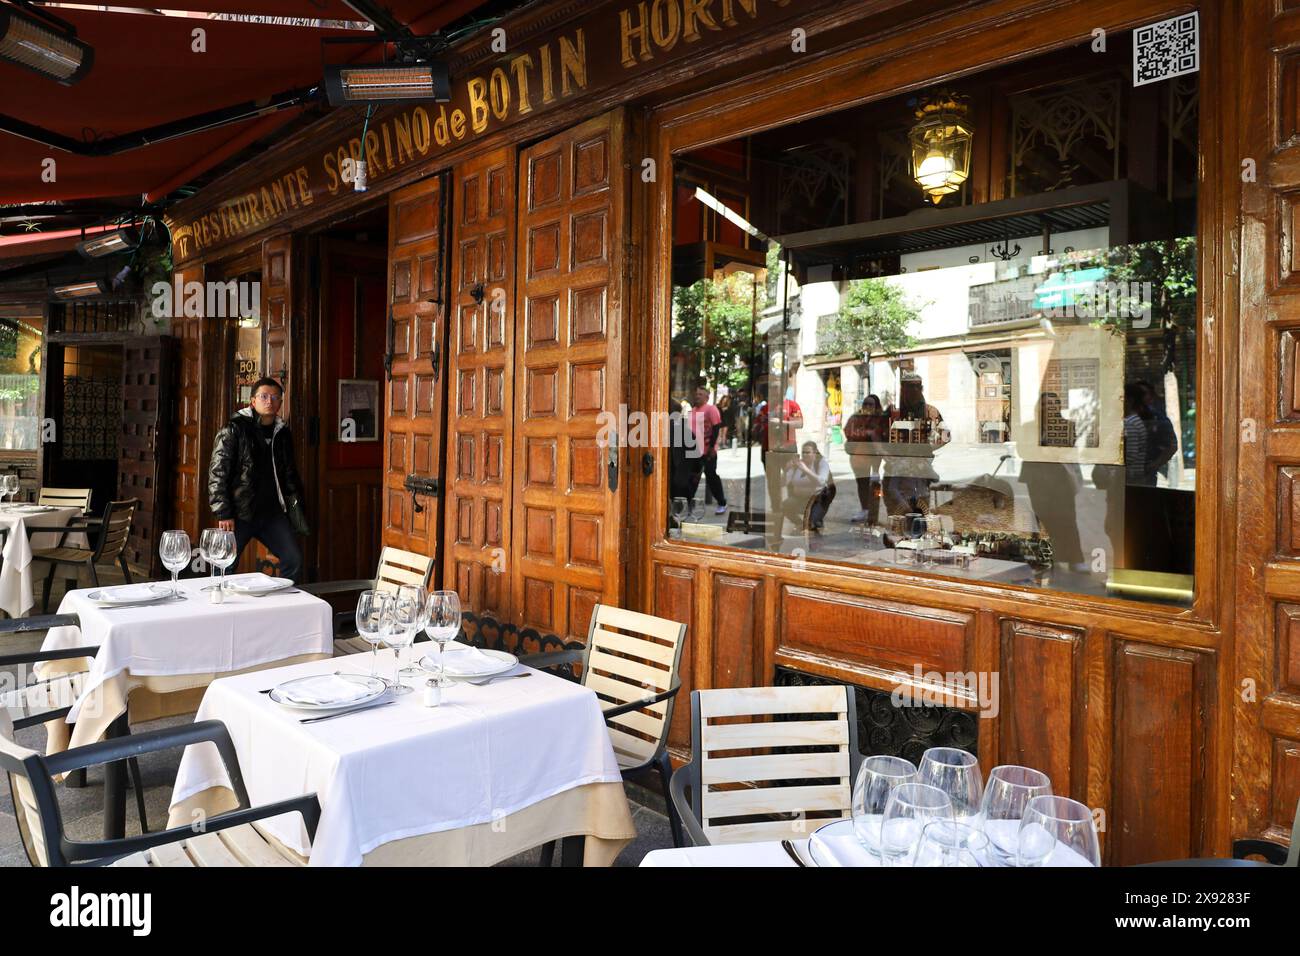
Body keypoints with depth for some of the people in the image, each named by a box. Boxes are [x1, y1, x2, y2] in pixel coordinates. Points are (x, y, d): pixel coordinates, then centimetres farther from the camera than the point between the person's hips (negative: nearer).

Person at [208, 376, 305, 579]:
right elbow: (217, 473, -8)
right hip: (239, 514, -4)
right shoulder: (234, 430, -5)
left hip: (272, 512, 4)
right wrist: (223, 514, -12)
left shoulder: (282, 433, 11)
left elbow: (289, 473, 20)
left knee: (294, 560, -2)